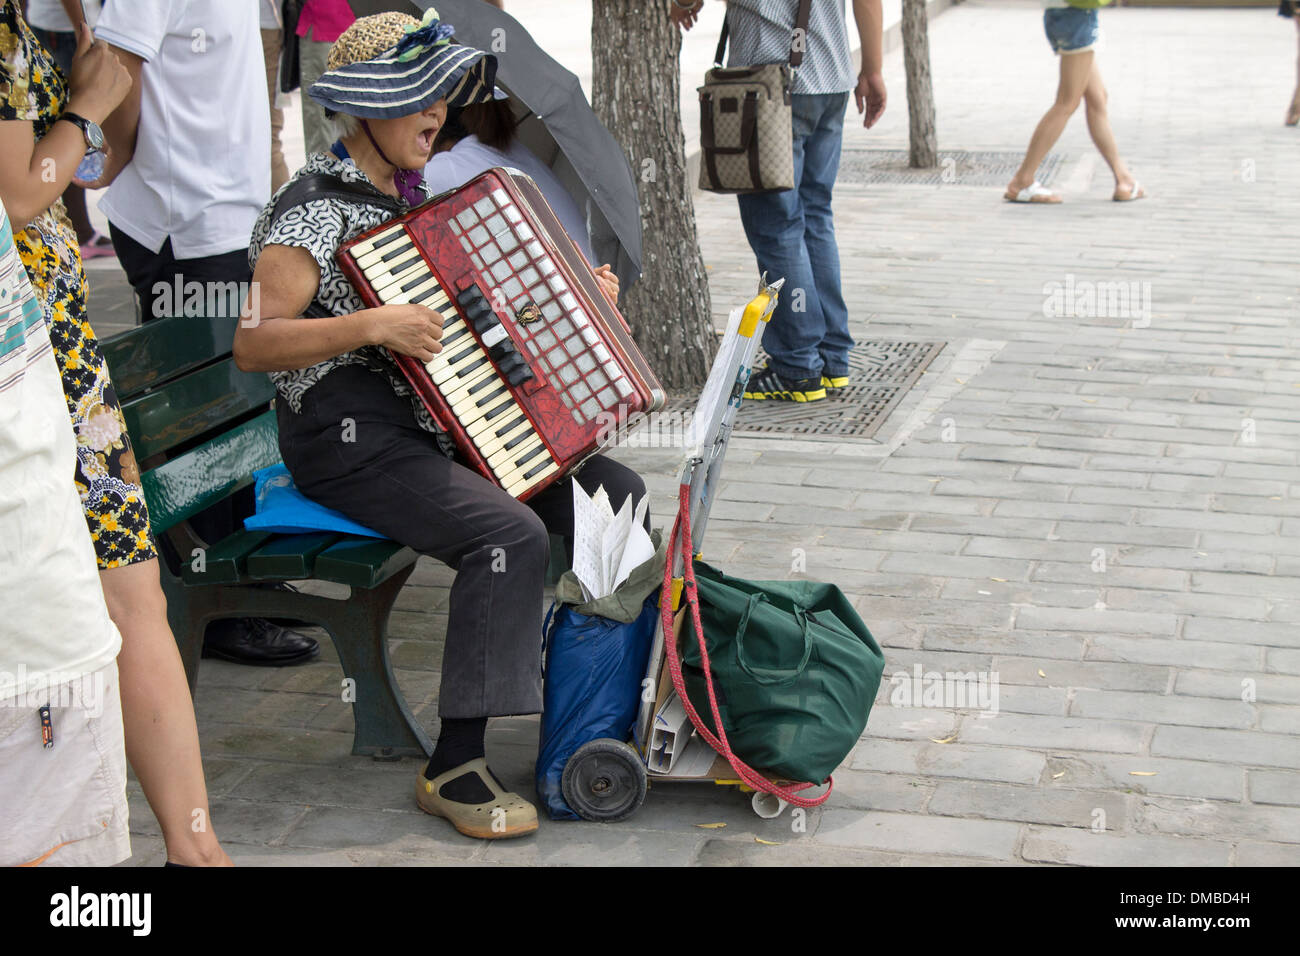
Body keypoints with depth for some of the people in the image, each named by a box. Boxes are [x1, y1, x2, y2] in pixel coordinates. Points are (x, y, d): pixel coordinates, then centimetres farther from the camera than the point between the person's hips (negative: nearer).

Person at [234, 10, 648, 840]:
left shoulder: (413, 195, 14)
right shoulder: (314, 212, -13)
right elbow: (251, 342, -22)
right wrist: (370, 325, -30)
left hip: (443, 422, 9)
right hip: (351, 442, -9)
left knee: (617, 493, -1)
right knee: (511, 533, -30)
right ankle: (455, 767, -23)